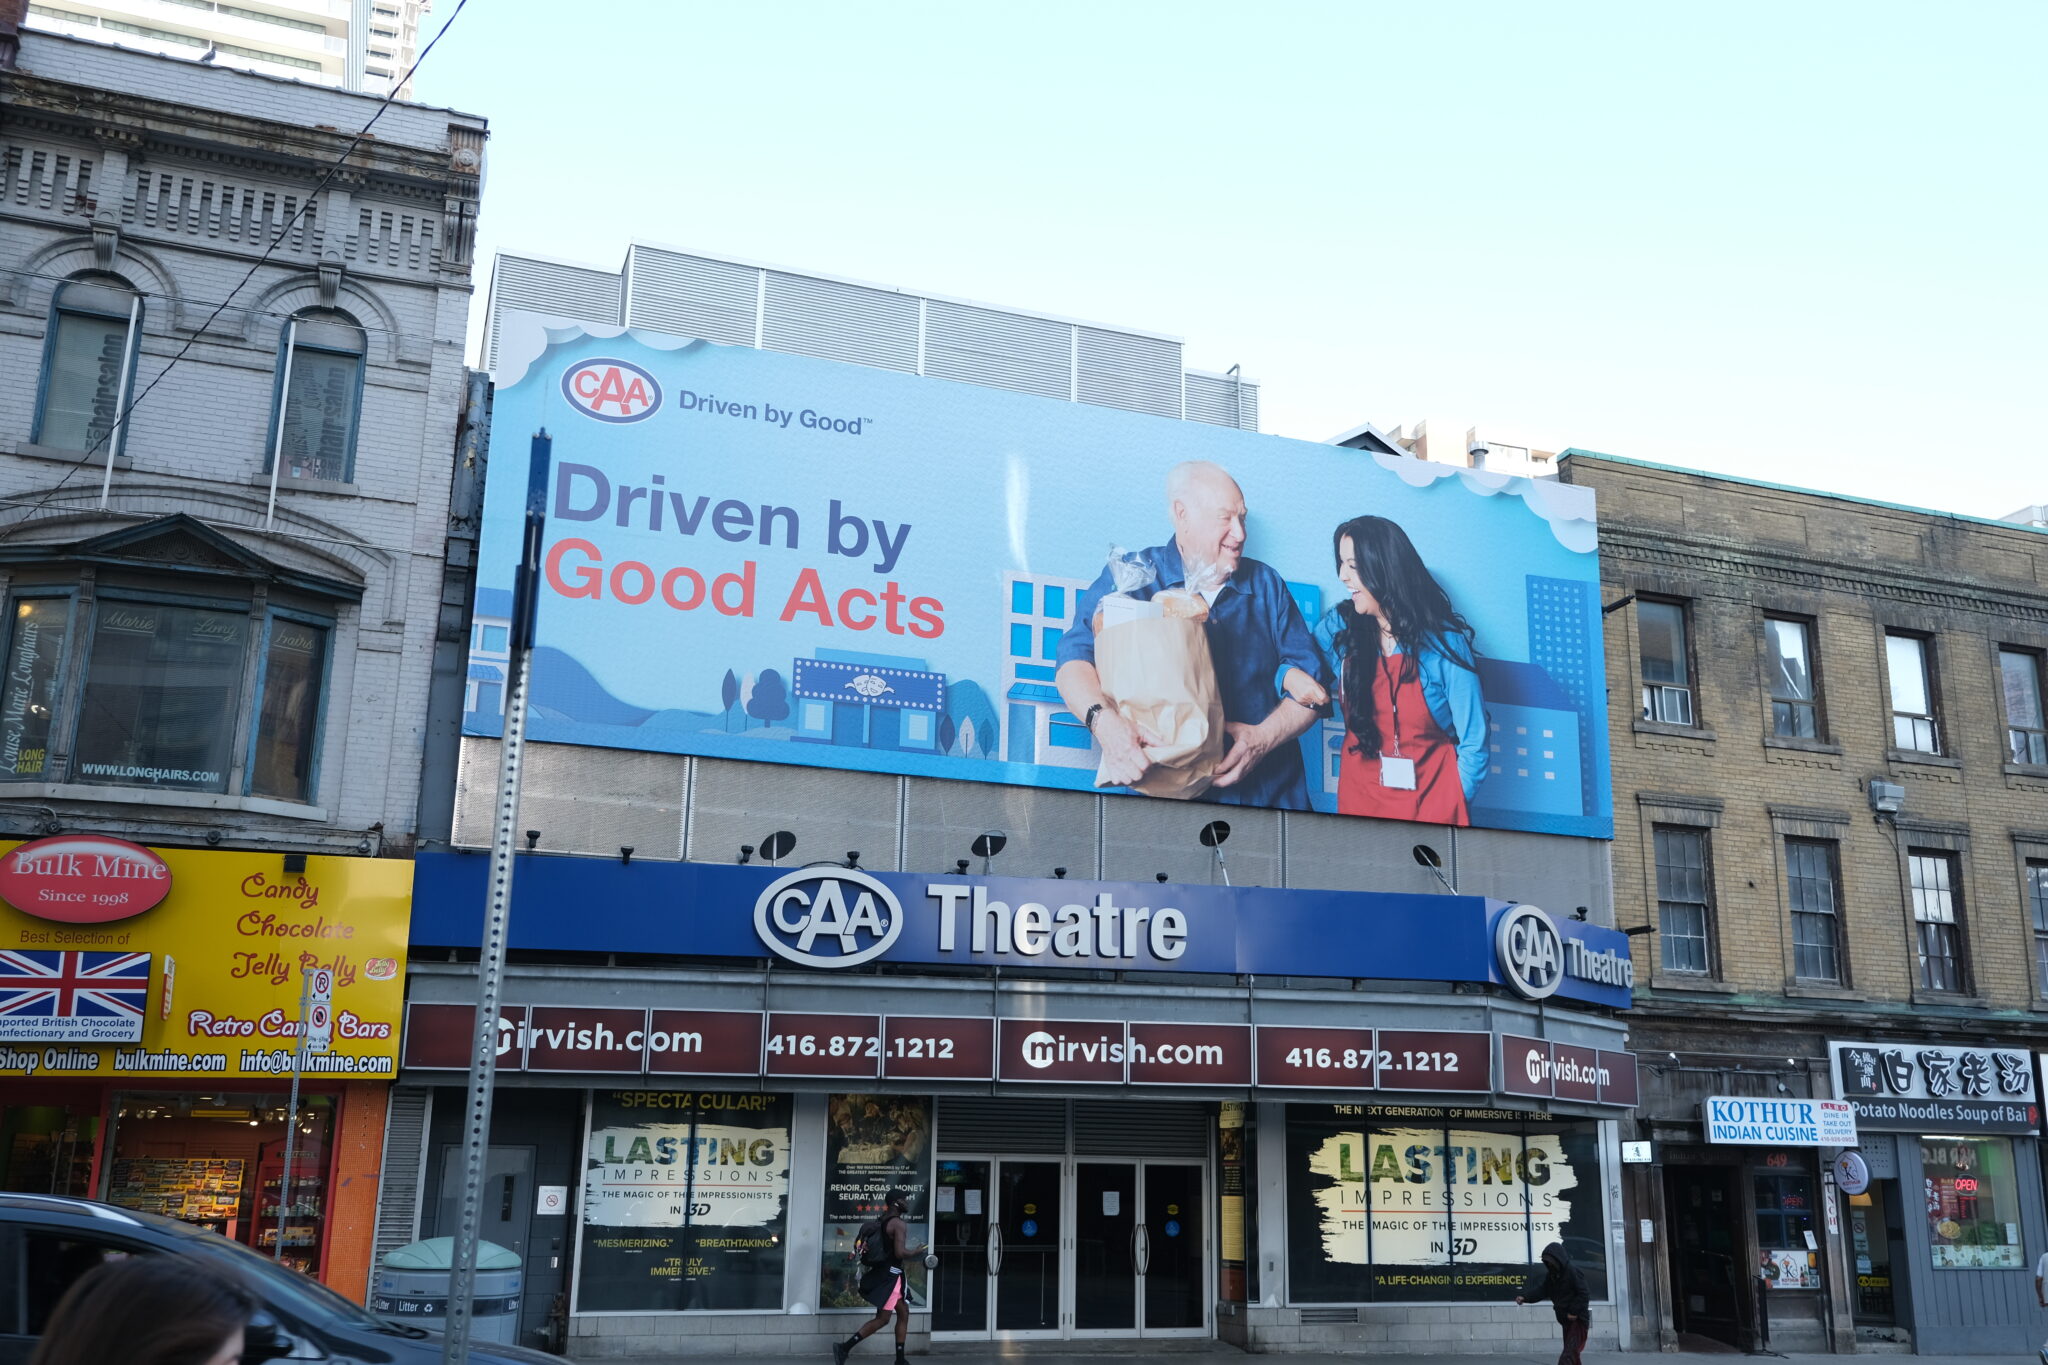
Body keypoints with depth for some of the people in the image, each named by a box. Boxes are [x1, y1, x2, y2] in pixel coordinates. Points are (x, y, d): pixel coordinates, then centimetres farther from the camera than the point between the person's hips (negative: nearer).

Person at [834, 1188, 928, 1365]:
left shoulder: (880, 1221, 12)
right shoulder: (897, 1223, -17)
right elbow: (900, 1253, -25)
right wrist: (917, 1251, -9)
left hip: (882, 1273, 10)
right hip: (890, 1275, -10)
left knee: (903, 1313, 14)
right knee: (882, 1318, -5)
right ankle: (844, 1347, -9)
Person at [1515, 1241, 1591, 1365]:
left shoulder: (1573, 1271, -15)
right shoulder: (1551, 1275, 11)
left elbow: (1583, 1294, -18)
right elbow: (1542, 1290, 5)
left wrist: (1574, 1311, -22)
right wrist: (1525, 1297, -10)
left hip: (1577, 1319, -9)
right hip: (1566, 1320, 9)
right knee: (1572, 1355, 16)